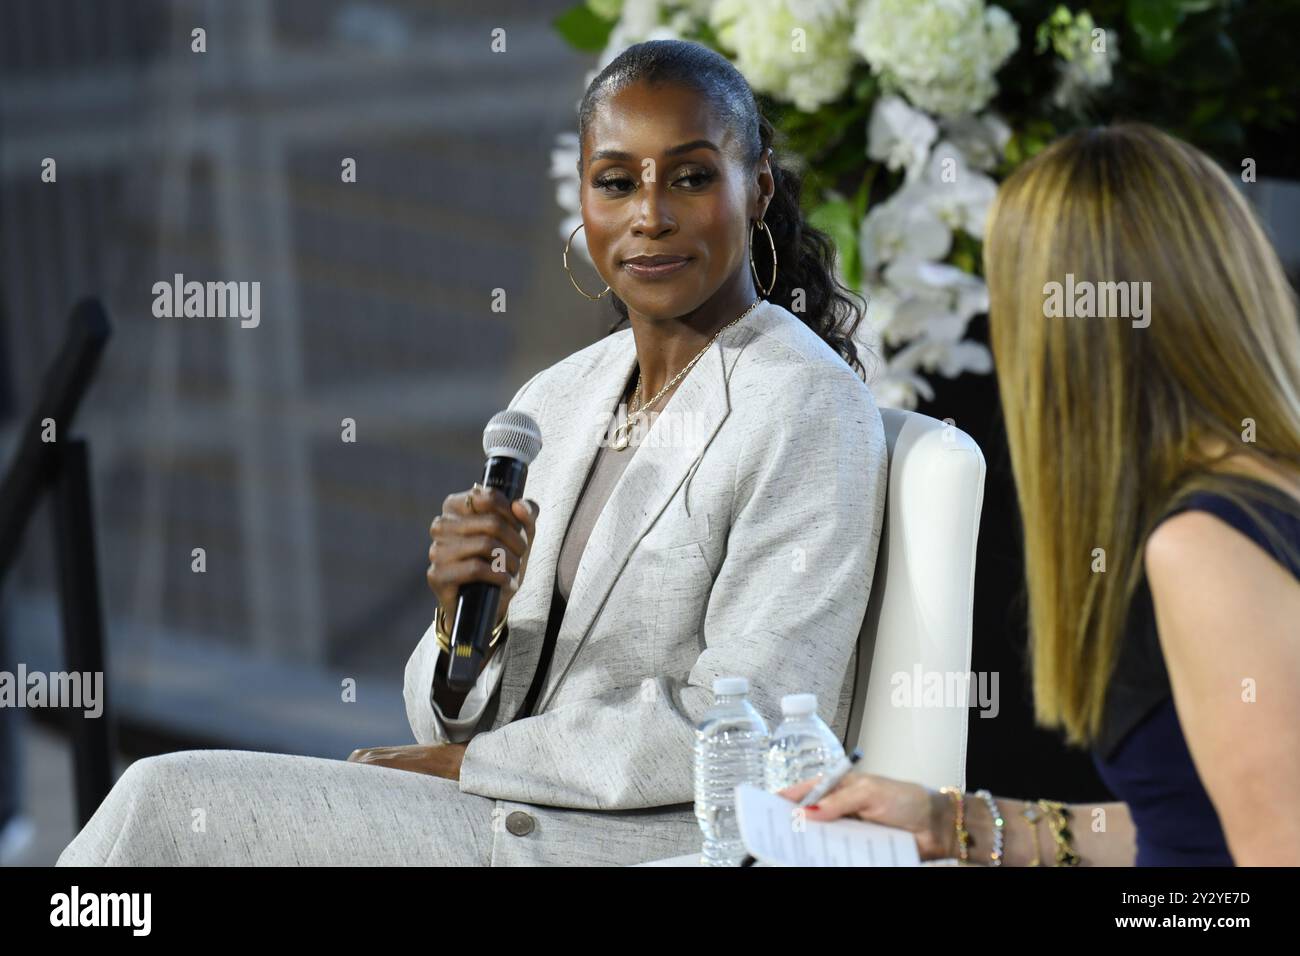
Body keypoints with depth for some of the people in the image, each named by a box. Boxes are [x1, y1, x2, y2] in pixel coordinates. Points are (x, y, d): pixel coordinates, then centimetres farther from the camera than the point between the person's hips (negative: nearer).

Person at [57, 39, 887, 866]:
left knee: (171, 804, -14)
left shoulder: (813, 411, -9)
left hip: (652, 843, -7)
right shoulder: (554, 401, 13)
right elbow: (460, 716, 13)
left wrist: (462, 763, -10)